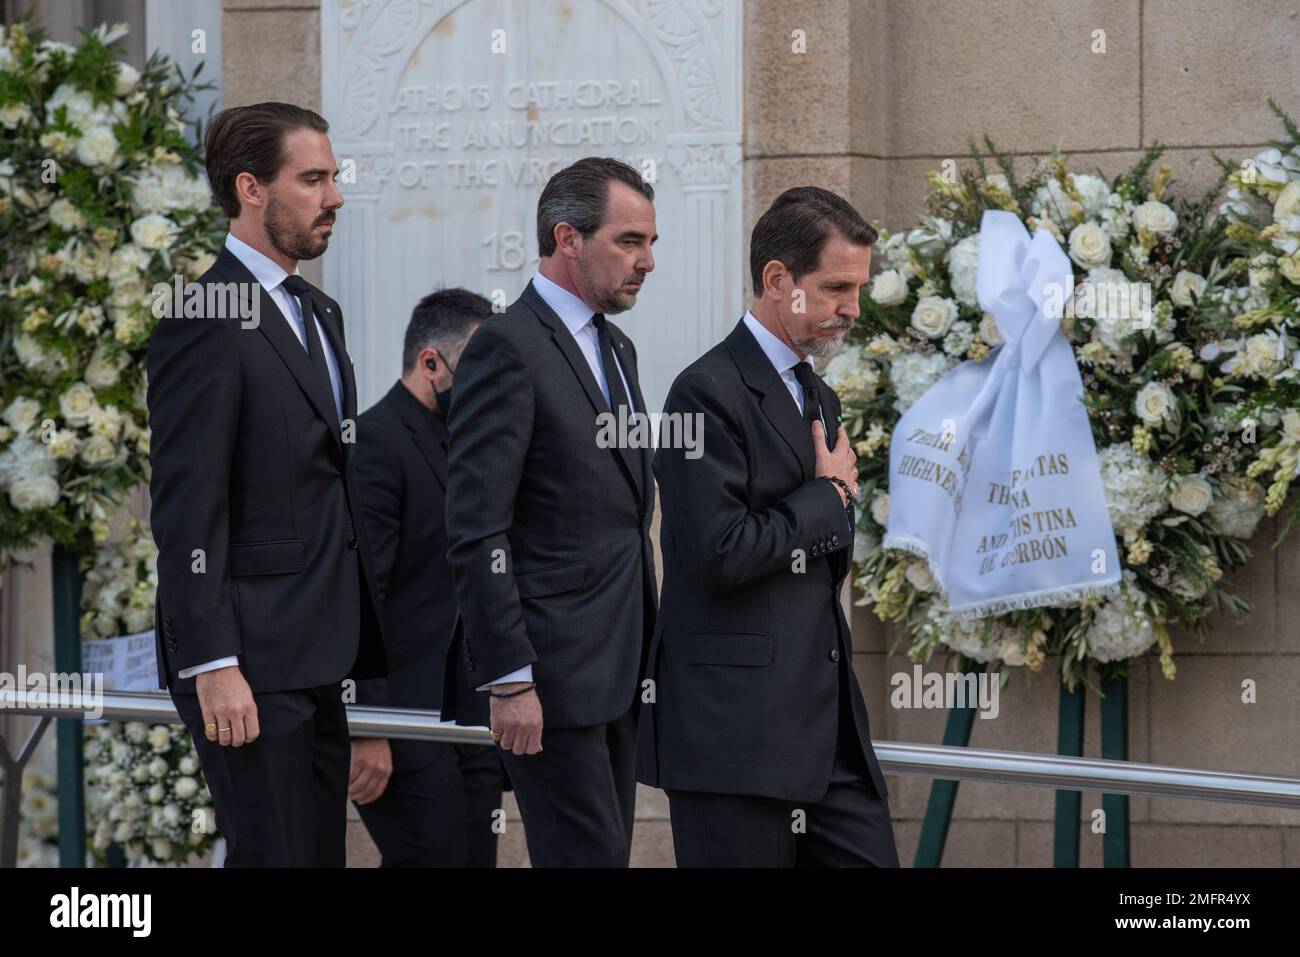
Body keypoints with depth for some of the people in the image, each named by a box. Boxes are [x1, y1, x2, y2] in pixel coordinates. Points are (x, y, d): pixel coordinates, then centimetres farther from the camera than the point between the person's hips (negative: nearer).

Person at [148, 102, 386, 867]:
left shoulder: (319, 313, 17)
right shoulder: (207, 322, -13)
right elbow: (187, 508, -17)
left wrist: (361, 636, 14)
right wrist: (212, 665, -21)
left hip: (318, 659, 9)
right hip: (251, 660, -9)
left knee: (323, 854, 9)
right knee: (275, 857, -8)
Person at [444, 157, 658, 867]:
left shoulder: (614, 349, 18)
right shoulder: (508, 349, -12)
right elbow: (475, 530, -17)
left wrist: (646, 648, 18)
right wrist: (509, 680, -20)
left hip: (616, 671, 9)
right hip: (551, 671, -9)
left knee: (607, 854, 9)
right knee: (586, 858, -11)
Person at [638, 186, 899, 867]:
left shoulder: (819, 397, 20)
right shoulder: (709, 393, -10)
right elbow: (721, 551, -19)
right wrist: (825, 495, -7)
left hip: (828, 726, 9)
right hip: (734, 728, -9)